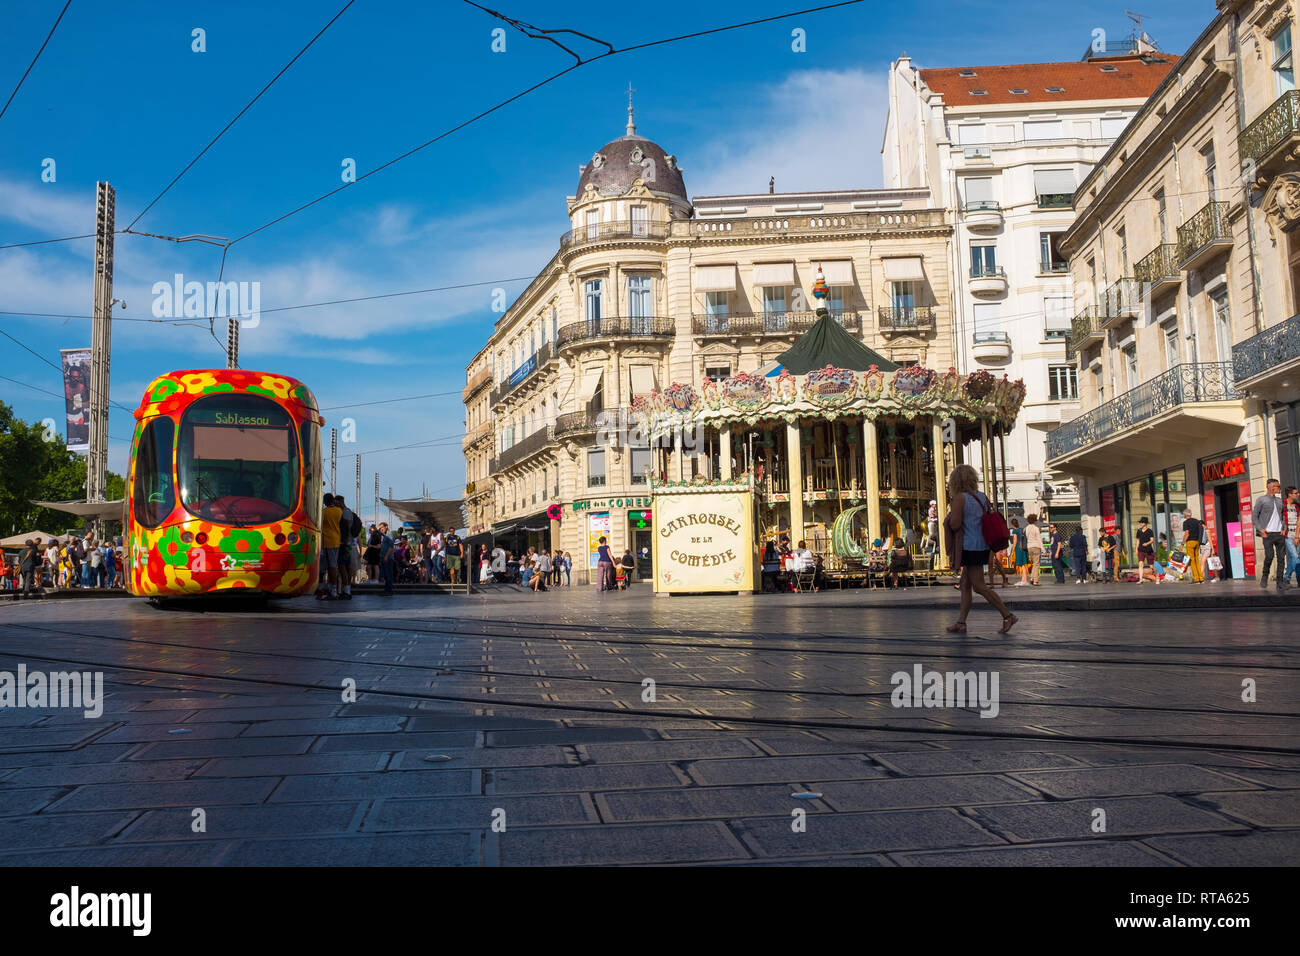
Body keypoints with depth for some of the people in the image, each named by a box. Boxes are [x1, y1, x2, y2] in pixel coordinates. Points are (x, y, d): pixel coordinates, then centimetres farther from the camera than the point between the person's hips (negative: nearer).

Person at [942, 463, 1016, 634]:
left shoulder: (959, 498, -12)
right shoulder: (981, 496, 10)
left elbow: (954, 524, -17)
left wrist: (950, 514, 2)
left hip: (970, 547, -8)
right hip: (982, 545, 9)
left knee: (979, 586, -5)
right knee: (965, 584, 12)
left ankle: (1008, 615, -7)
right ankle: (961, 622, 12)